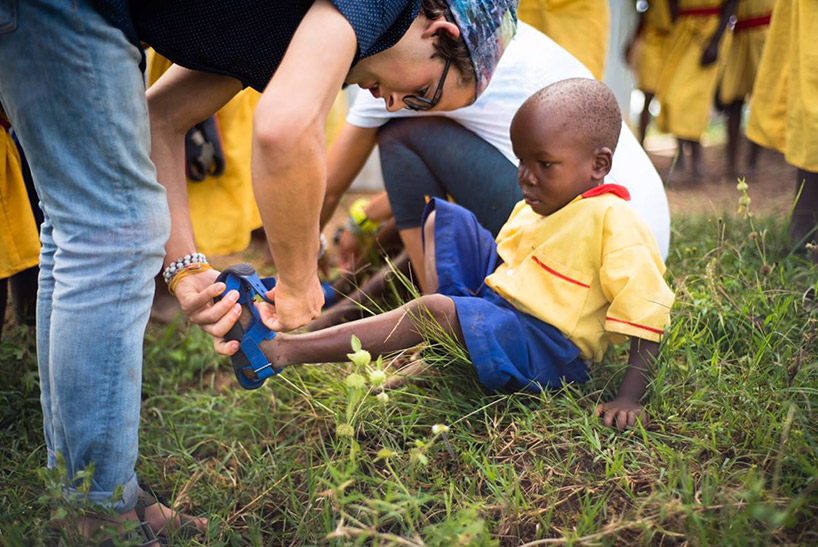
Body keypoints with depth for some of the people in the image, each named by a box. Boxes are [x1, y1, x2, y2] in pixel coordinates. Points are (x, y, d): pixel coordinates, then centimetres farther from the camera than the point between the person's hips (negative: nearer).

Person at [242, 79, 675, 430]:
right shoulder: (533, 208, 8)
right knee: (444, 219, 12)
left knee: (437, 310, -34)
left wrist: (628, 398, -26)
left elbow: (647, 311, -21)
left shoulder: (612, 221, -18)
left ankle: (285, 350, -31)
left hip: (546, 346, -10)